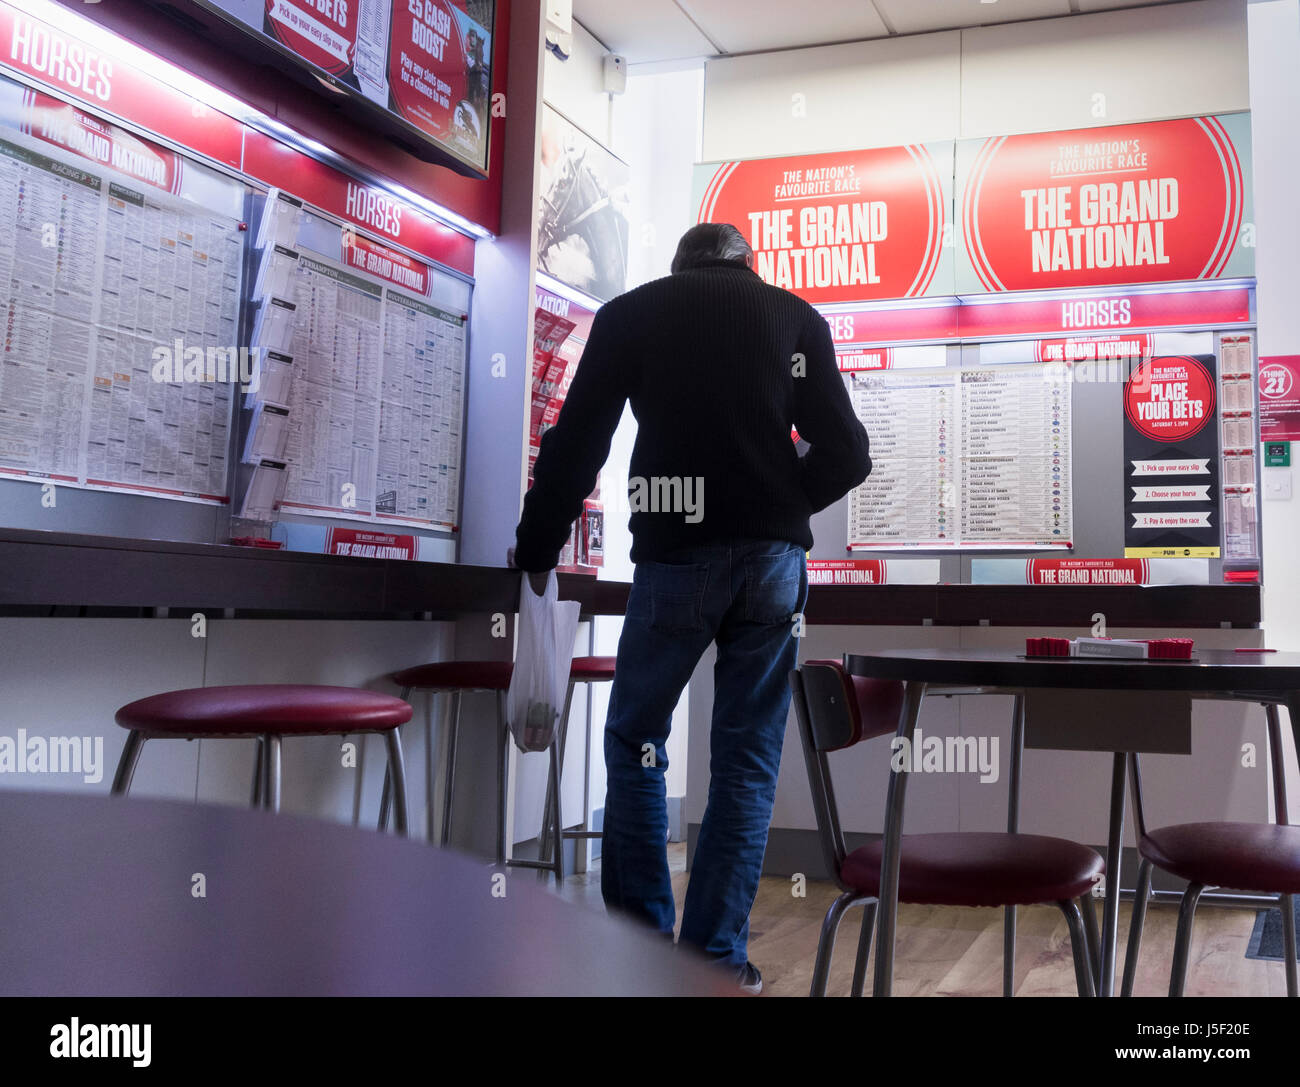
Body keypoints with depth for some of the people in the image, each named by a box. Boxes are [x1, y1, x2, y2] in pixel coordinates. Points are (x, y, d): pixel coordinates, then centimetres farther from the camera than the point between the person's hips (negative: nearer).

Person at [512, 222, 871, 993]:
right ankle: (718, 956, 10)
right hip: (774, 559, 2)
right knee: (749, 759, 9)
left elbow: (575, 447, 3)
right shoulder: (796, 316, 11)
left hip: (675, 556, -1)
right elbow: (845, 454, 5)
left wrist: (536, 555, 11)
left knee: (635, 742, 13)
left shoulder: (631, 313, 7)